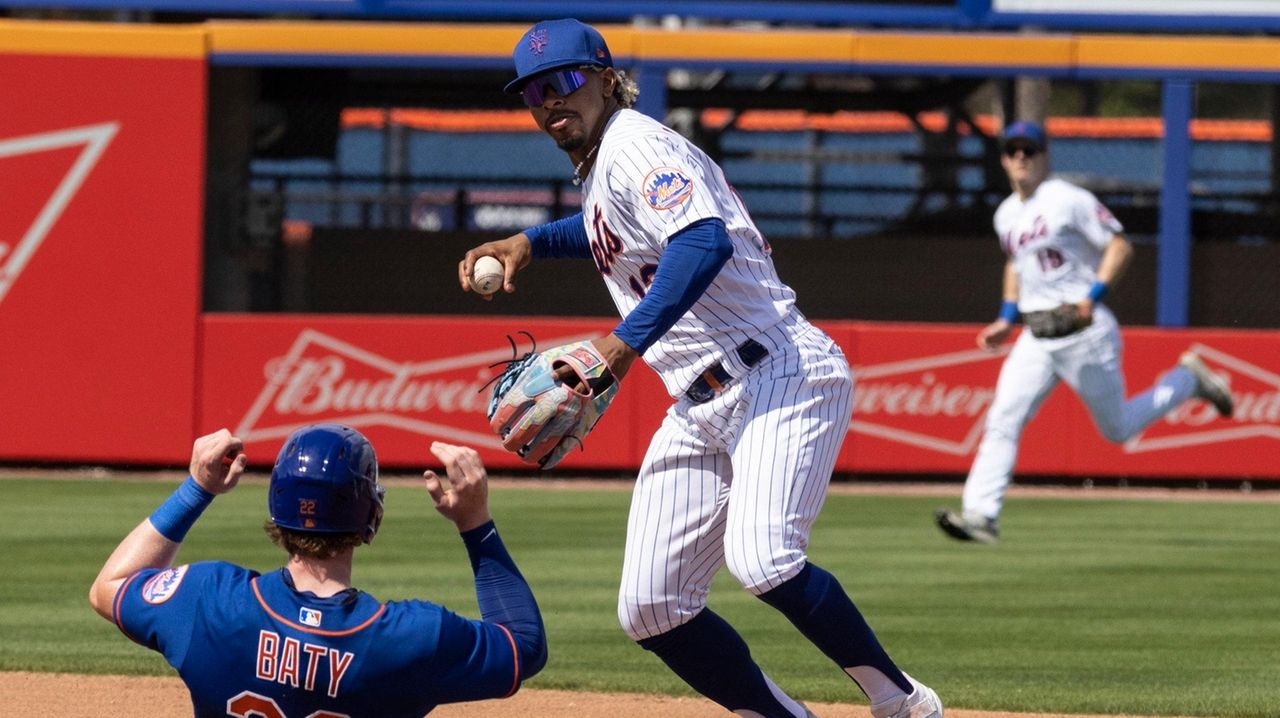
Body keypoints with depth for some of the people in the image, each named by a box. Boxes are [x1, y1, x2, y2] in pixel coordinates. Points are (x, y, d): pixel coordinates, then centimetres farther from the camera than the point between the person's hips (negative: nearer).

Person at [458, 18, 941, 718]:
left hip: (780, 377, -10)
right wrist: (531, 241, 28)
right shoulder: (597, 167, 18)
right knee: (650, 609, 2)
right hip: (702, 410, 10)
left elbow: (705, 241, -31)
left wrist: (624, 342, -38)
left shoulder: (634, 144, -12)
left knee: (761, 561, -31)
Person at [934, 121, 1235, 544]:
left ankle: (1187, 381, 30)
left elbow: (1120, 246, -12)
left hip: (1084, 331, -6)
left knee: (1117, 429, 6)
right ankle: (980, 516, -17)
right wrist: (1007, 319, 17)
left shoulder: (1068, 200, -11)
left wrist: (1093, 295, -23)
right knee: (1003, 420, -11)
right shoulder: (1006, 215, 11)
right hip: (1036, 337, 6)